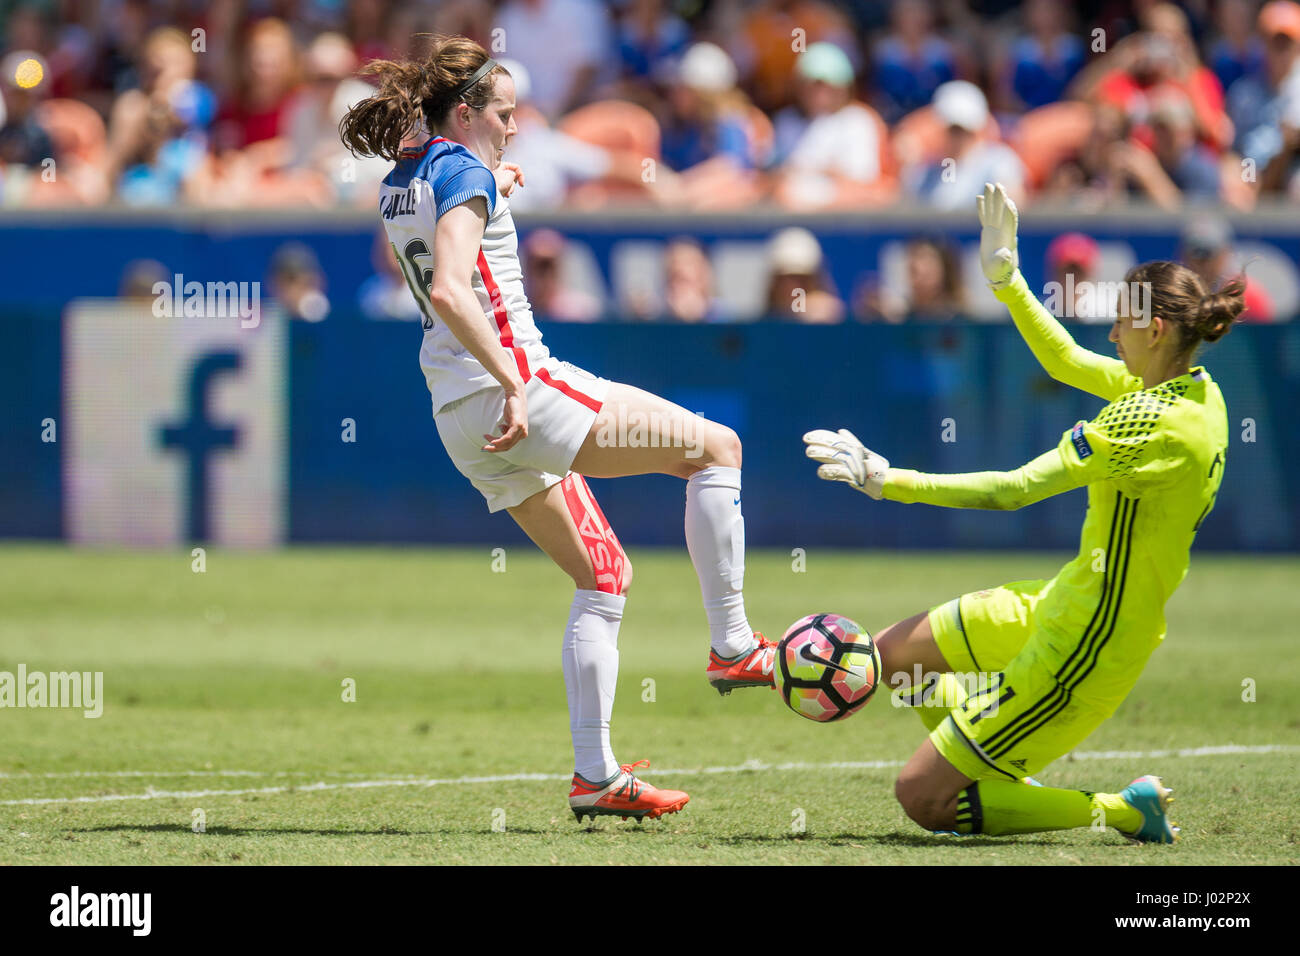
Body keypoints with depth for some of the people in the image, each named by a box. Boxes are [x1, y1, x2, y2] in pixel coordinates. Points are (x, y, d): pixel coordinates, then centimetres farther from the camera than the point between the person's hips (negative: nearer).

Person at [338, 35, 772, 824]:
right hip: (511, 386, -10)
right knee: (717, 448, -3)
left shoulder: (402, 183, 16)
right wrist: (514, 384, -26)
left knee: (605, 574, 14)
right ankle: (732, 646, -3)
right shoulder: (464, 173, -11)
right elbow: (449, 292, -26)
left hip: (461, 419, 10)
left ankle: (596, 773, 8)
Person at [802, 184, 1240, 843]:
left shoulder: (1157, 423, -28)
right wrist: (1006, 280, 14)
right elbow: (1065, 362, 17)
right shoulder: (1195, 390, 1)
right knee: (894, 653, 18)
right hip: (1061, 604, 10)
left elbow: (1014, 489, -27)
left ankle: (1124, 812, 3)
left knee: (920, 798, -4)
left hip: (1081, 649, -10)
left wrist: (890, 482, -22)